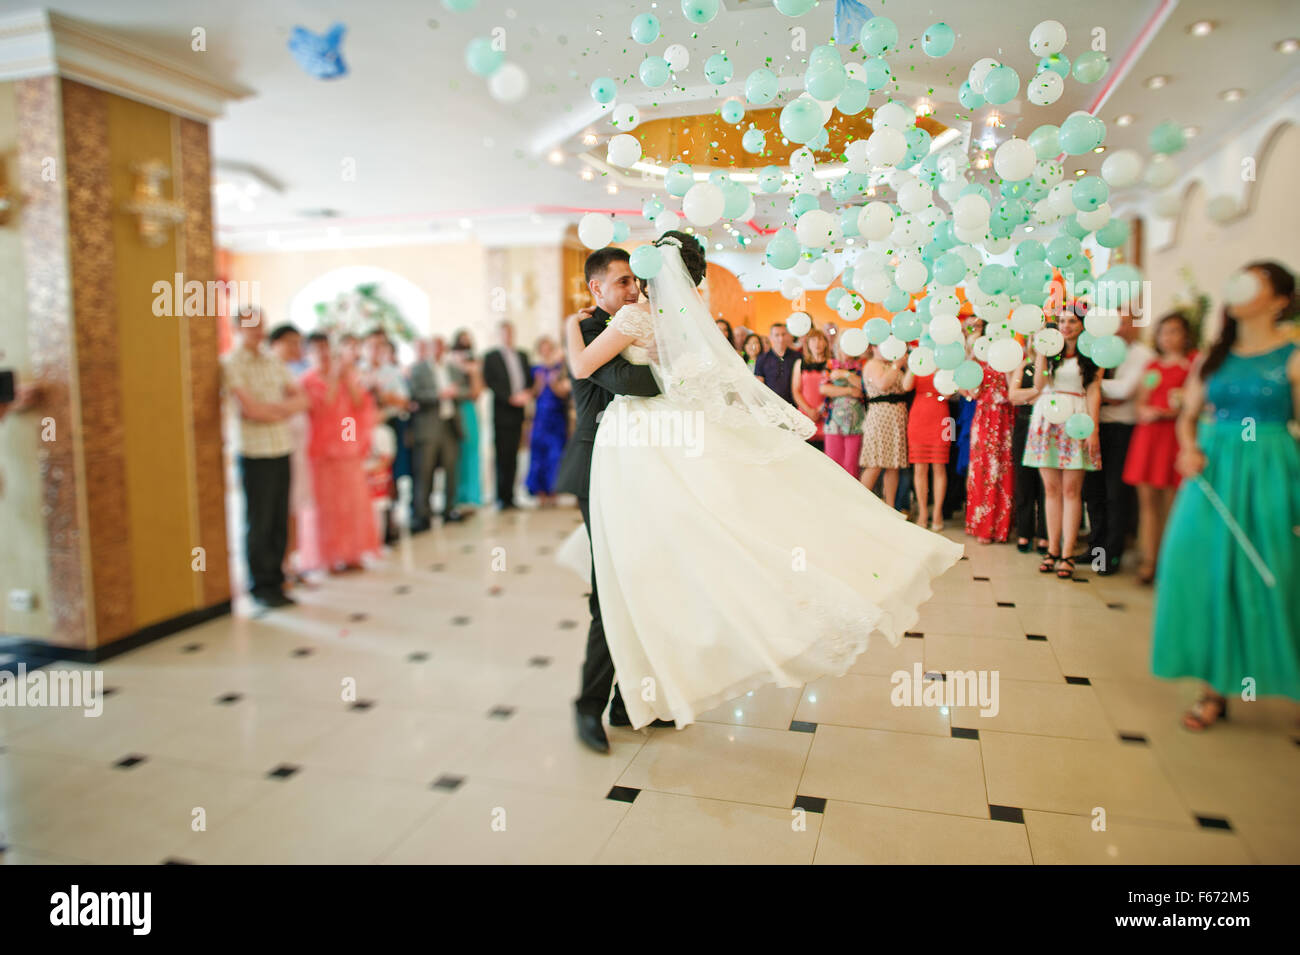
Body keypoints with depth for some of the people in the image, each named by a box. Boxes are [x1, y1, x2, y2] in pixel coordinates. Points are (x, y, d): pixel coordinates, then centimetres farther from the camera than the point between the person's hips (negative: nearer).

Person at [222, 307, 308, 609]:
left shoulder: (274, 362, 14)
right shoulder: (232, 365, -4)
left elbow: (301, 399, 9)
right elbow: (249, 409, -14)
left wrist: (270, 408, -7)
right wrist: (283, 409, 0)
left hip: (283, 450, 5)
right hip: (254, 453, -5)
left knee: (280, 522, 8)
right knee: (258, 524, 1)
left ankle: (275, 581, 18)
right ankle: (260, 587, 12)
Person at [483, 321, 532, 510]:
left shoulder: (523, 356, 19)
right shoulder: (491, 357, 1)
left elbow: (529, 380, 17)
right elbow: (491, 384, -7)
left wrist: (527, 394, -4)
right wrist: (511, 398, -15)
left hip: (517, 412, 5)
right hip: (501, 413, -5)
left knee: (513, 457, 5)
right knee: (503, 457, -6)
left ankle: (509, 496, 10)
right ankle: (502, 498, 0)